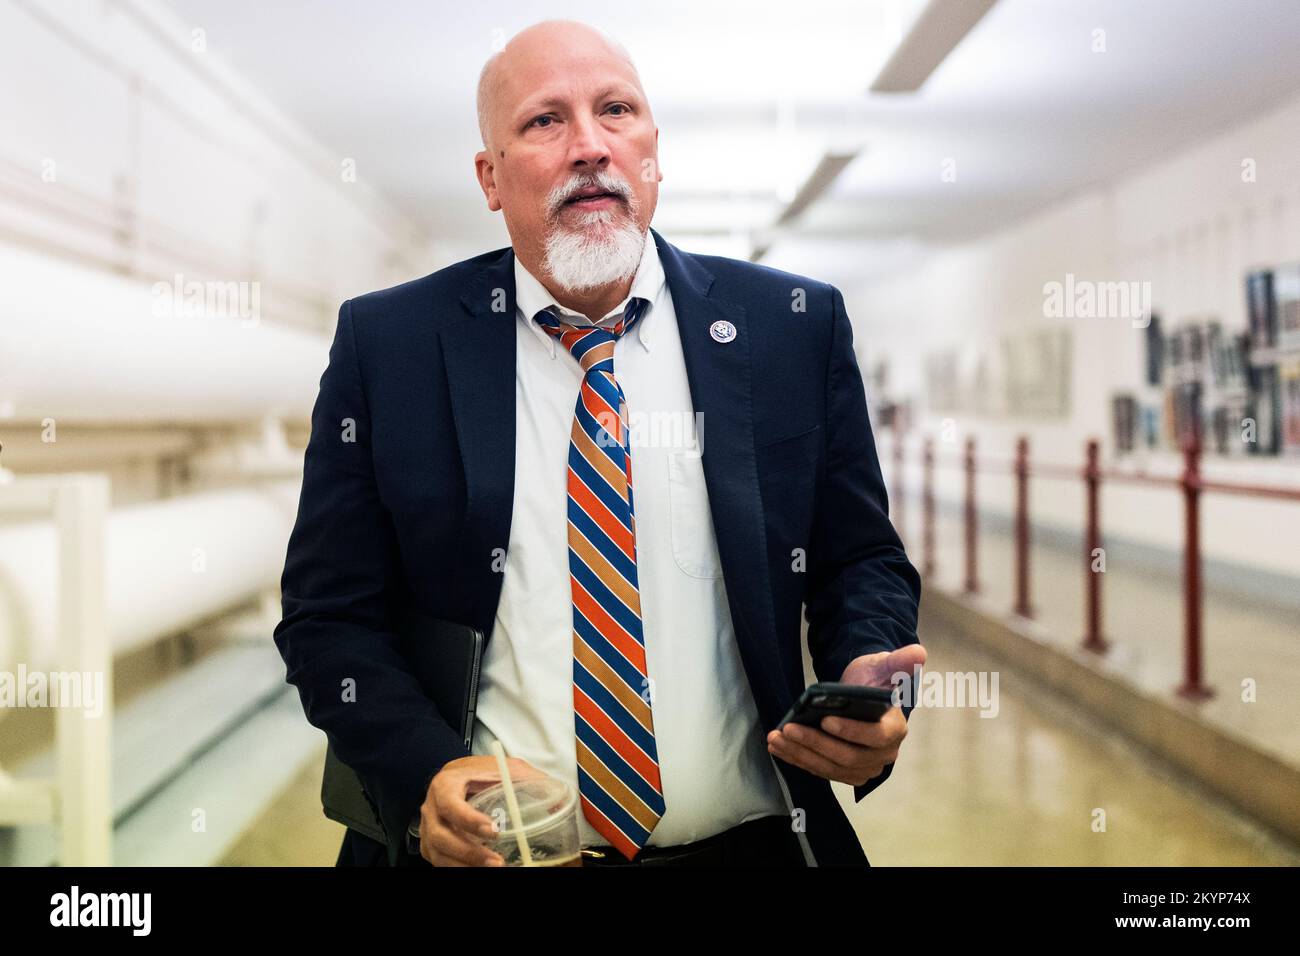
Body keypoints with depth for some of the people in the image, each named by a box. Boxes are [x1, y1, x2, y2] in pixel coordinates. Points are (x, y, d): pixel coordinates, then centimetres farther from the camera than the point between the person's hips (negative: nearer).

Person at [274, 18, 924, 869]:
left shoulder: (795, 328, 2)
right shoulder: (387, 344, 0)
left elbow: (863, 563, 9)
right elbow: (329, 614, 2)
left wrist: (865, 692, -12)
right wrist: (427, 771, -14)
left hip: (748, 842, 1)